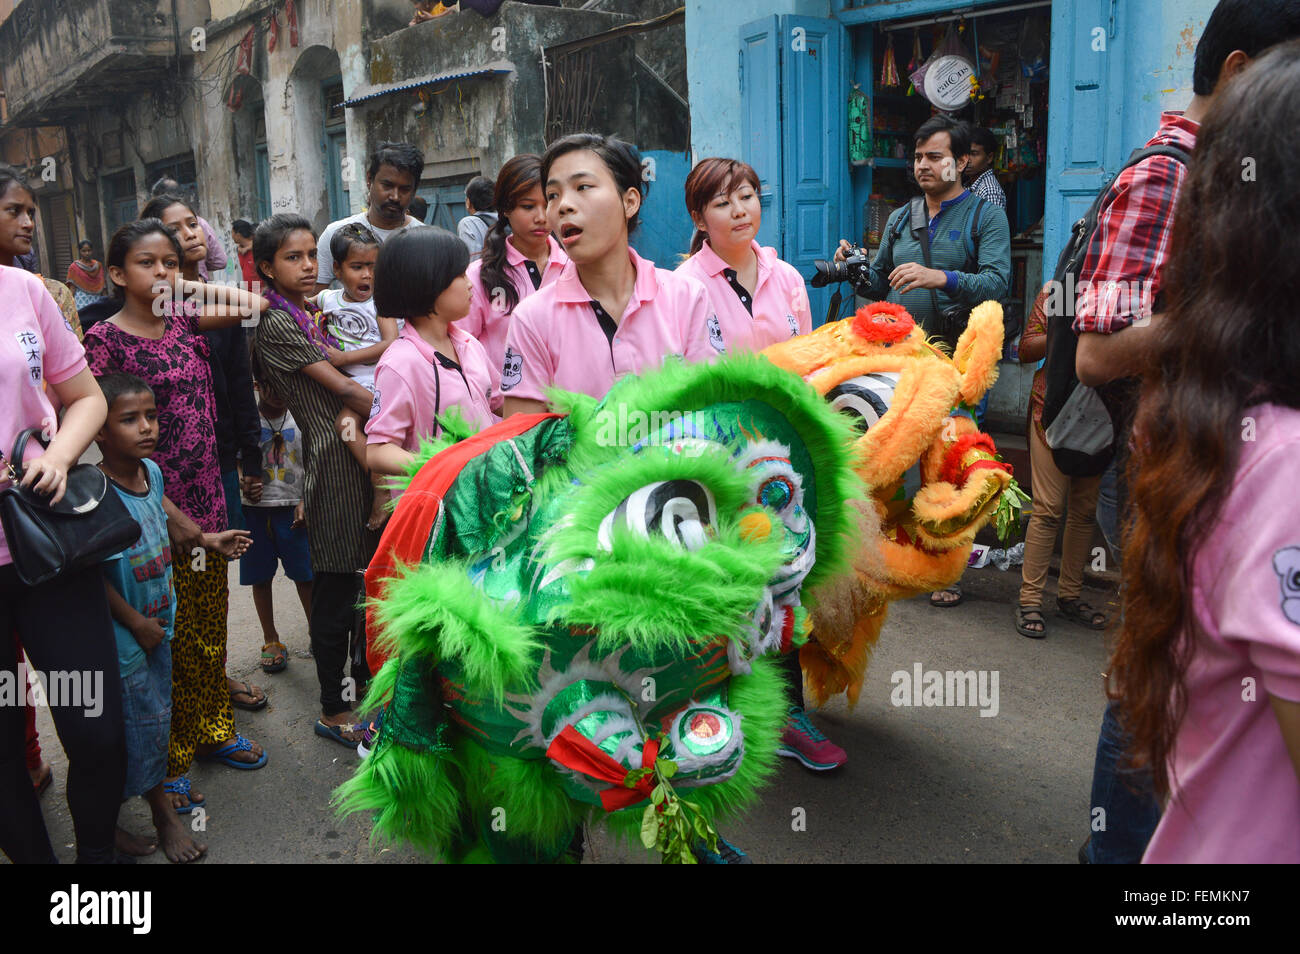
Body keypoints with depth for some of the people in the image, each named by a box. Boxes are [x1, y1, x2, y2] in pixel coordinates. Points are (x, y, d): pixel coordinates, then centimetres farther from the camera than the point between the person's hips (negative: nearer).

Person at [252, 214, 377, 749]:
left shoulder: (313, 312, 16)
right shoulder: (276, 324, -10)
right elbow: (341, 388, -13)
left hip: (356, 448, 8)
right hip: (329, 458, -8)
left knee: (359, 577, 18)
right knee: (336, 589, 0)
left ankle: (362, 677, 35)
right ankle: (334, 712, 14)